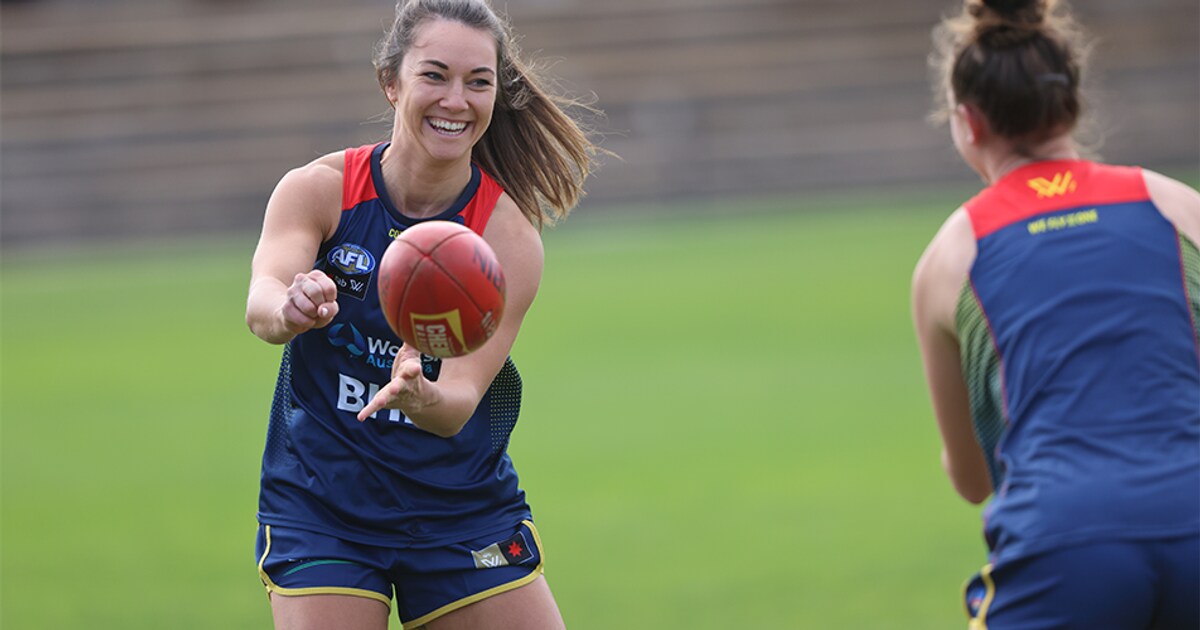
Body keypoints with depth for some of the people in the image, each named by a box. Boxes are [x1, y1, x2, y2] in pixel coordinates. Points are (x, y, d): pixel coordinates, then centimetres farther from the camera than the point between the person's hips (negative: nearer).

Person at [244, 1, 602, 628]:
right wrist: (291, 309, -54)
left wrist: (421, 397, -44)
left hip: (466, 509, 1)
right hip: (320, 507, -1)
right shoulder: (319, 189, -10)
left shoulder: (511, 237, -11)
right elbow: (261, 303, -29)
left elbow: (459, 403, -20)